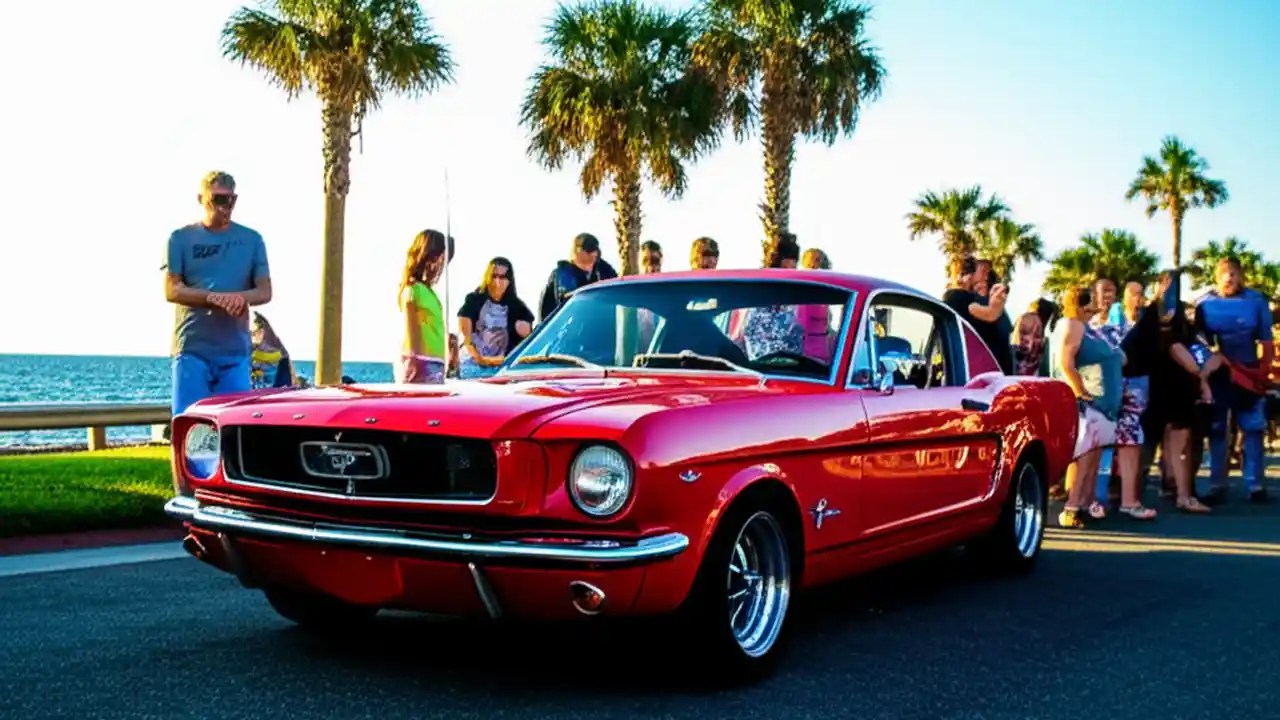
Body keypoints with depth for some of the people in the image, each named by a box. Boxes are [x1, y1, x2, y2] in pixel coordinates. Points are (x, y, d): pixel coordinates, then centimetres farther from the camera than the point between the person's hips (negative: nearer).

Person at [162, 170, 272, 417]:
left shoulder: (251, 239, 11)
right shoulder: (181, 239, 7)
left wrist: (241, 298, -16)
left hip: (236, 350, 2)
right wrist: (216, 298, -17)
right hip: (192, 347, -1)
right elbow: (172, 290, -2)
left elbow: (265, 292, 7)